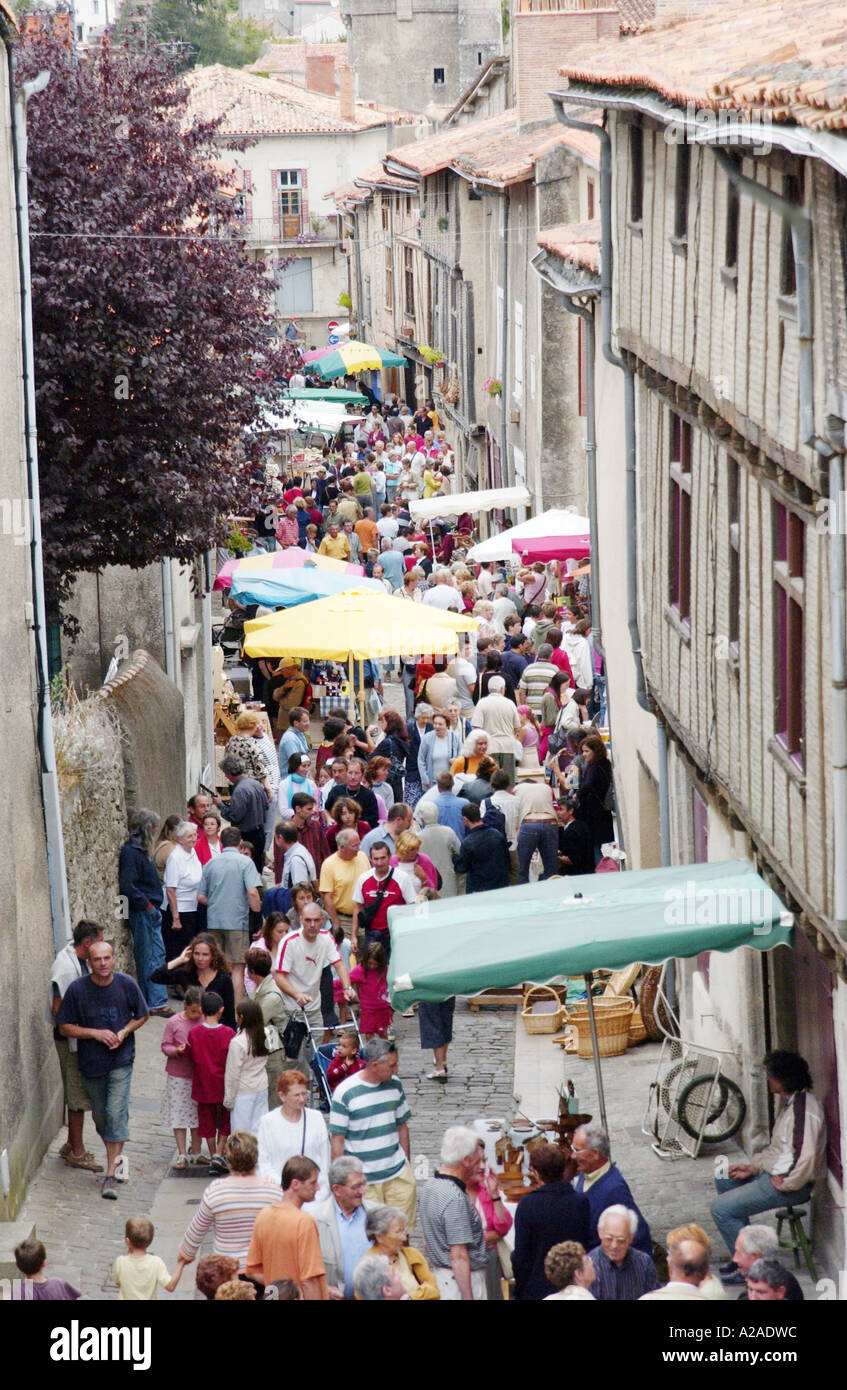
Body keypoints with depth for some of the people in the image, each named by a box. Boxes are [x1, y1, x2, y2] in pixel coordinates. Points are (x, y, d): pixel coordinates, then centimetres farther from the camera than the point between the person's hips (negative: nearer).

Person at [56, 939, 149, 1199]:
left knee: (116, 1114, -13)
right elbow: (65, 1027, -3)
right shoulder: (77, 989, -9)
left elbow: (142, 1015, 8)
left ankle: (111, 1174, -13)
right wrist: (96, 1033, -16)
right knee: (100, 1116, 13)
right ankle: (116, 1158, 37)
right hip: (91, 1062, 2)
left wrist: (124, 1032, -11)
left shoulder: (127, 985, -6)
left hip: (121, 1061, -2)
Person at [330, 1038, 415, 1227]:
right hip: (364, 1179, -4)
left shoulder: (394, 1085, 5)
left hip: (398, 1172, 4)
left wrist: (407, 1165, 18)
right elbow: (337, 1140, -7)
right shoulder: (345, 1093, -11)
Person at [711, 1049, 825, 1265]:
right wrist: (752, 1167, 11)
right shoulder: (790, 1104, 12)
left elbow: (806, 1156, -34)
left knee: (721, 1209, -14)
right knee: (724, 1181, 25)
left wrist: (786, 1183, -23)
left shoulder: (803, 1109, -23)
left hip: (793, 1185, -11)